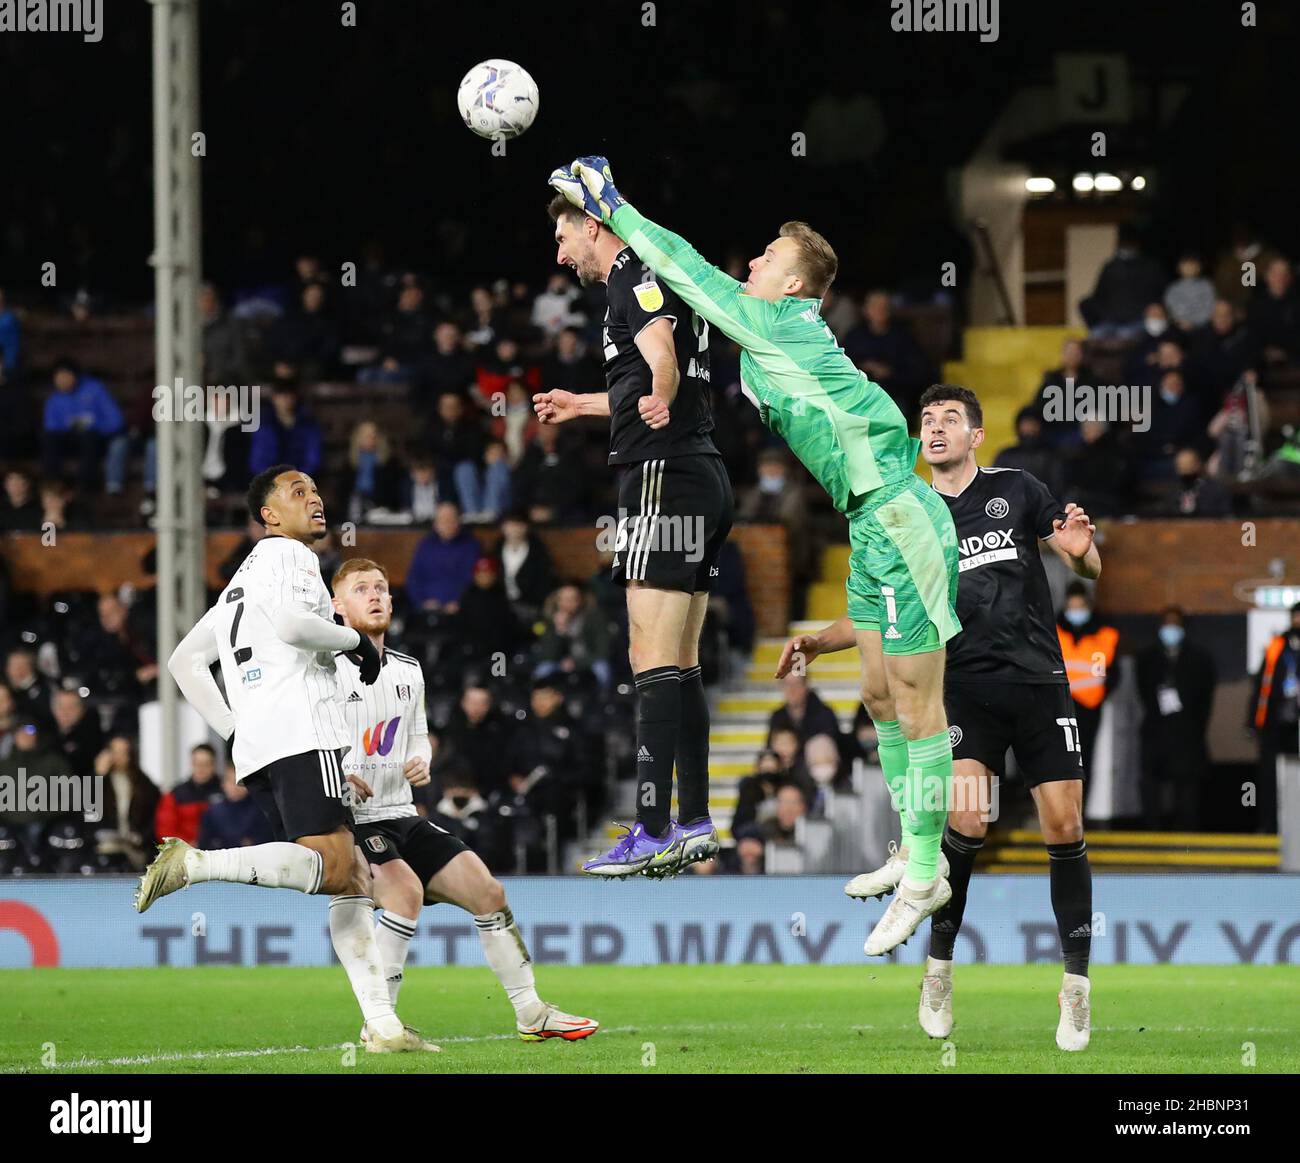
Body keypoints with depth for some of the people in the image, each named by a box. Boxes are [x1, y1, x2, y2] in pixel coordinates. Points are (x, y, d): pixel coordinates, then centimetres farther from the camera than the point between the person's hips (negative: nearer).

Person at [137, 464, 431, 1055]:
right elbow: (291, 622, -17)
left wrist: (233, 731, 25)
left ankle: (381, 1026, -4)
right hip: (301, 734, -9)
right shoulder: (286, 554, 4)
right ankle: (196, 863, -29)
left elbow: (185, 660, 30)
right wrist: (355, 640, -1)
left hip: (255, 749, 9)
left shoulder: (240, 583, 30)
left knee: (354, 881, 5)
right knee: (334, 867, -20)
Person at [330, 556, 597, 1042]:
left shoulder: (408, 671, 13)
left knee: (487, 891, 2)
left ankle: (531, 1013, 13)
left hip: (403, 818, 7)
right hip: (348, 821, -7)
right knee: (406, 890, -30)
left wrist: (420, 763, 3)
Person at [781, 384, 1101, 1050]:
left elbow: (1090, 570, 3)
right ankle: (938, 972, -5)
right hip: (968, 687, 0)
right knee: (966, 820, -21)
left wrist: (1080, 551, -20)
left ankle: (1076, 989, 5)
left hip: (1039, 681, 0)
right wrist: (817, 642, 1)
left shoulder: (1016, 490, 4)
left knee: (1064, 828, -6)